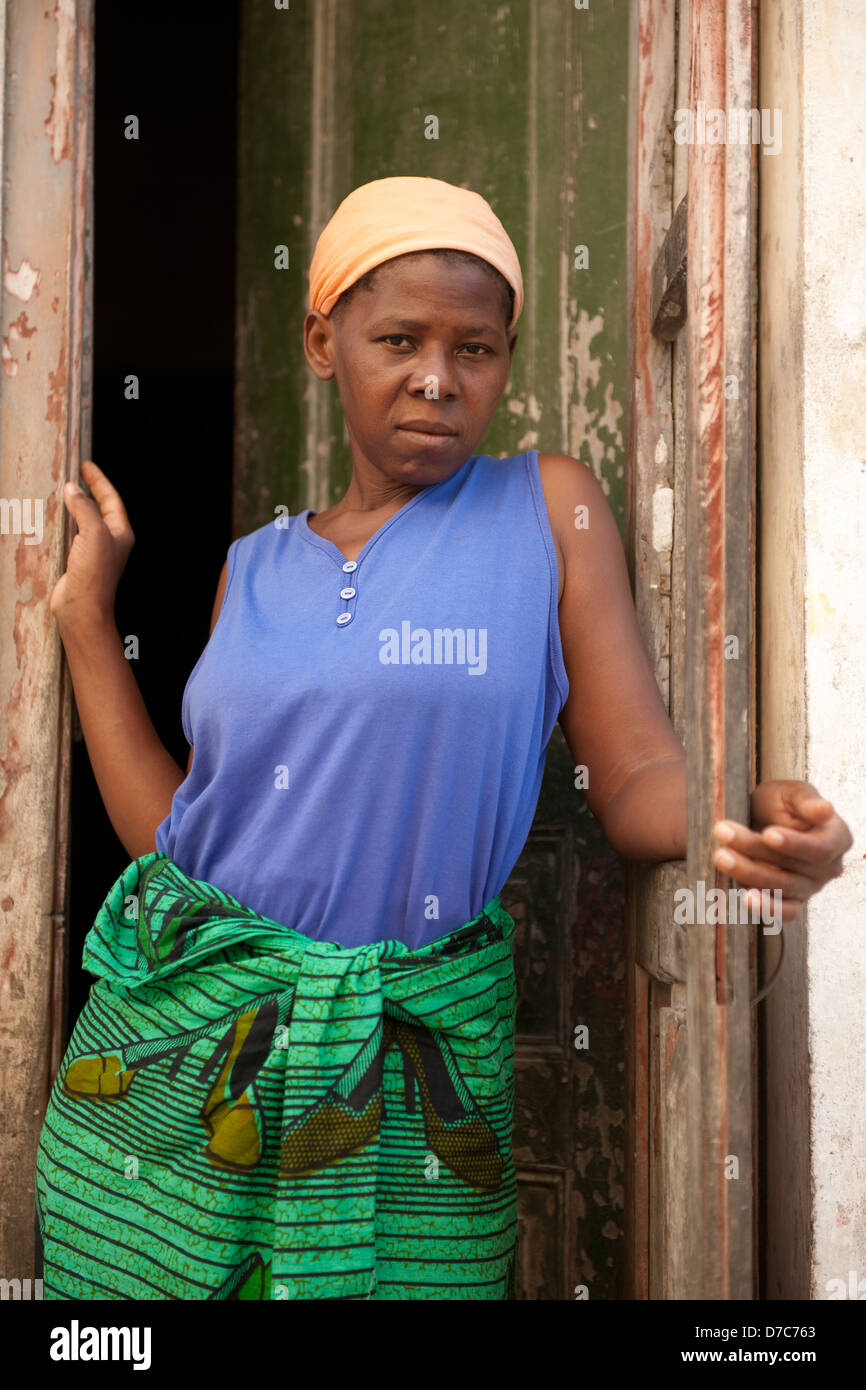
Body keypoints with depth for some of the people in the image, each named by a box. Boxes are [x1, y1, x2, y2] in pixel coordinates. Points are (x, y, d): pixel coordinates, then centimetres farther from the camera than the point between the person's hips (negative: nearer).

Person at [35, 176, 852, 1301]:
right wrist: (86, 615, 8)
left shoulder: (551, 505, 0)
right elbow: (176, 830, 5)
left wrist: (755, 821, -28)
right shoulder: (256, 568, 9)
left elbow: (639, 779, -6)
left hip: (412, 1065, -3)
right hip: (179, 1042, 4)